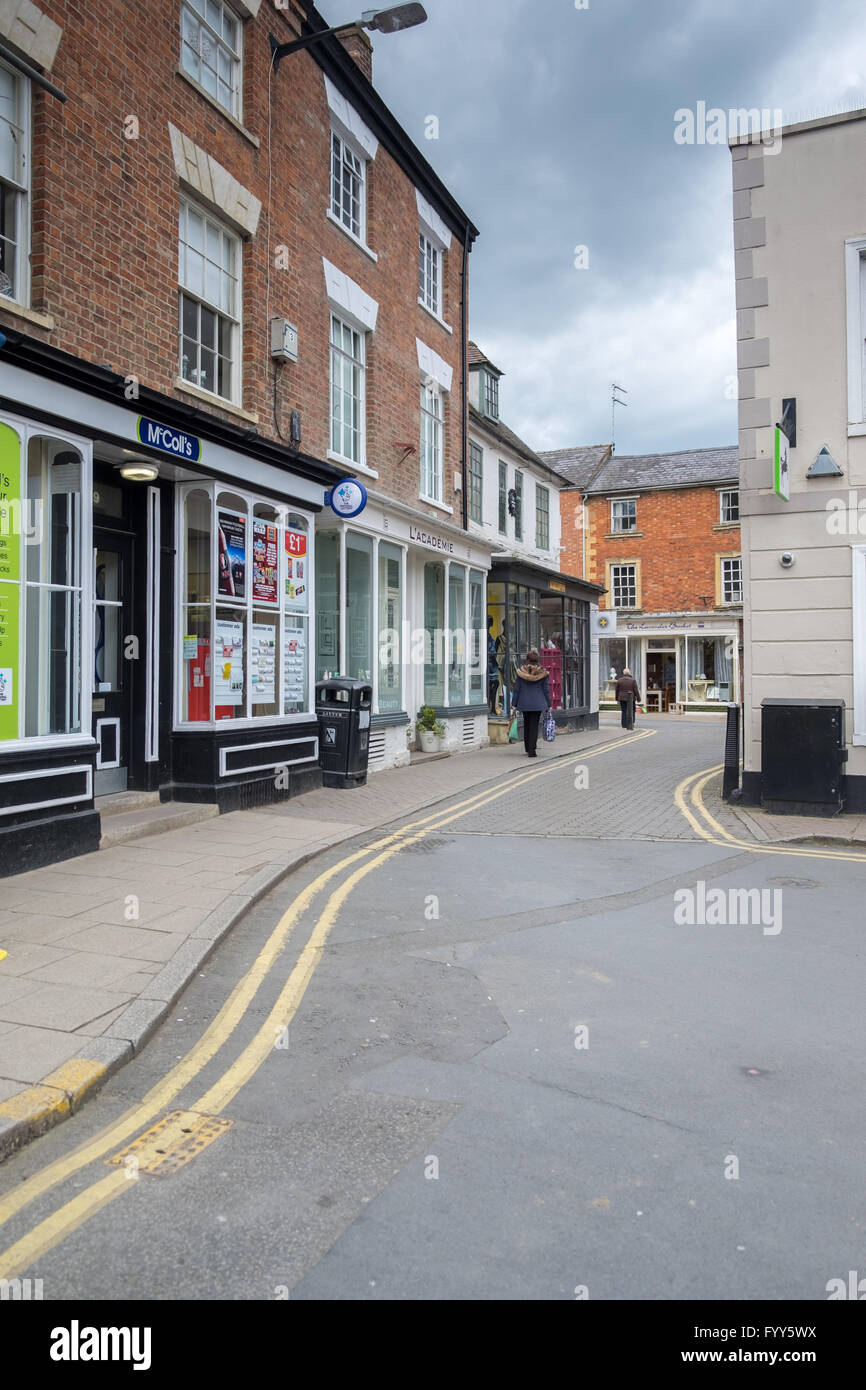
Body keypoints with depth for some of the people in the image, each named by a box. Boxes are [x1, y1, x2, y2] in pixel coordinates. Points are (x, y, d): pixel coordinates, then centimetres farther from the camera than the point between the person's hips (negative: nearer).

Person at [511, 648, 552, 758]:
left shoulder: (521, 671, -2)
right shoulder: (543, 673, -4)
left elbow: (516, 689, 0)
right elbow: (546, 689, 0)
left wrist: (514, 704, 5)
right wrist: (548, 705, 6)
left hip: (524, 703, 2)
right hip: (537, 703, -2)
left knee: (526, 725, 16)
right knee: (534, 726, 1)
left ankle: (528, 749, 25)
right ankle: (532, 751, -4)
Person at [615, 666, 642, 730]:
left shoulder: (619, 680, -1)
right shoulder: (633, 680, -7)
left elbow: (617, 690, 6)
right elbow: (636, 690, -7)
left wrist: (616, 698, 19)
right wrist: (638, 699, -1)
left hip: (622, 698, 2)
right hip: (631, 698, -2)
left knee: (624, 712, 8)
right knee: (632, 711, 11)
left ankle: (624, 725, 6)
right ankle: (631, 723, 0)